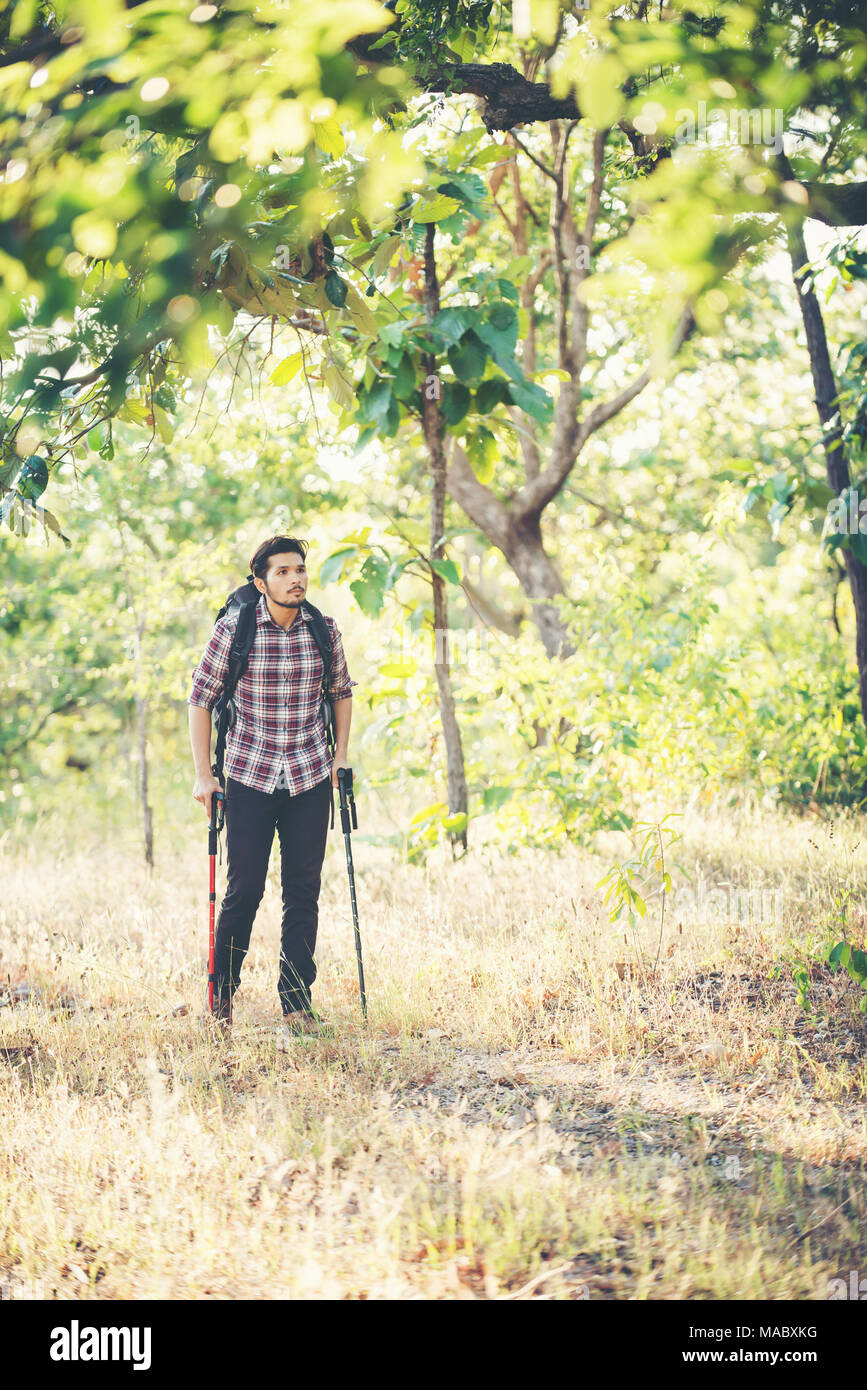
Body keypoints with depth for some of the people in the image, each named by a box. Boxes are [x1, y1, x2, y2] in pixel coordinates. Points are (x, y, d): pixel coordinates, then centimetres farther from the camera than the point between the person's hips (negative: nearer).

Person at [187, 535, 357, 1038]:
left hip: (311, 779, 3)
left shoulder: (324, 630, 1)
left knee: (304, 891, 4)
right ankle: (222, 995, 20)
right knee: (244, 890, 0)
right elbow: (201, 698, -1)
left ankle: (297, 1003, 12)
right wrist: (203, 774, -3)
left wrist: (341, 753, 8)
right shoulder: (233, 630, -8)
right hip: (250, 776, -2)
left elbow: (342, 690, 16)